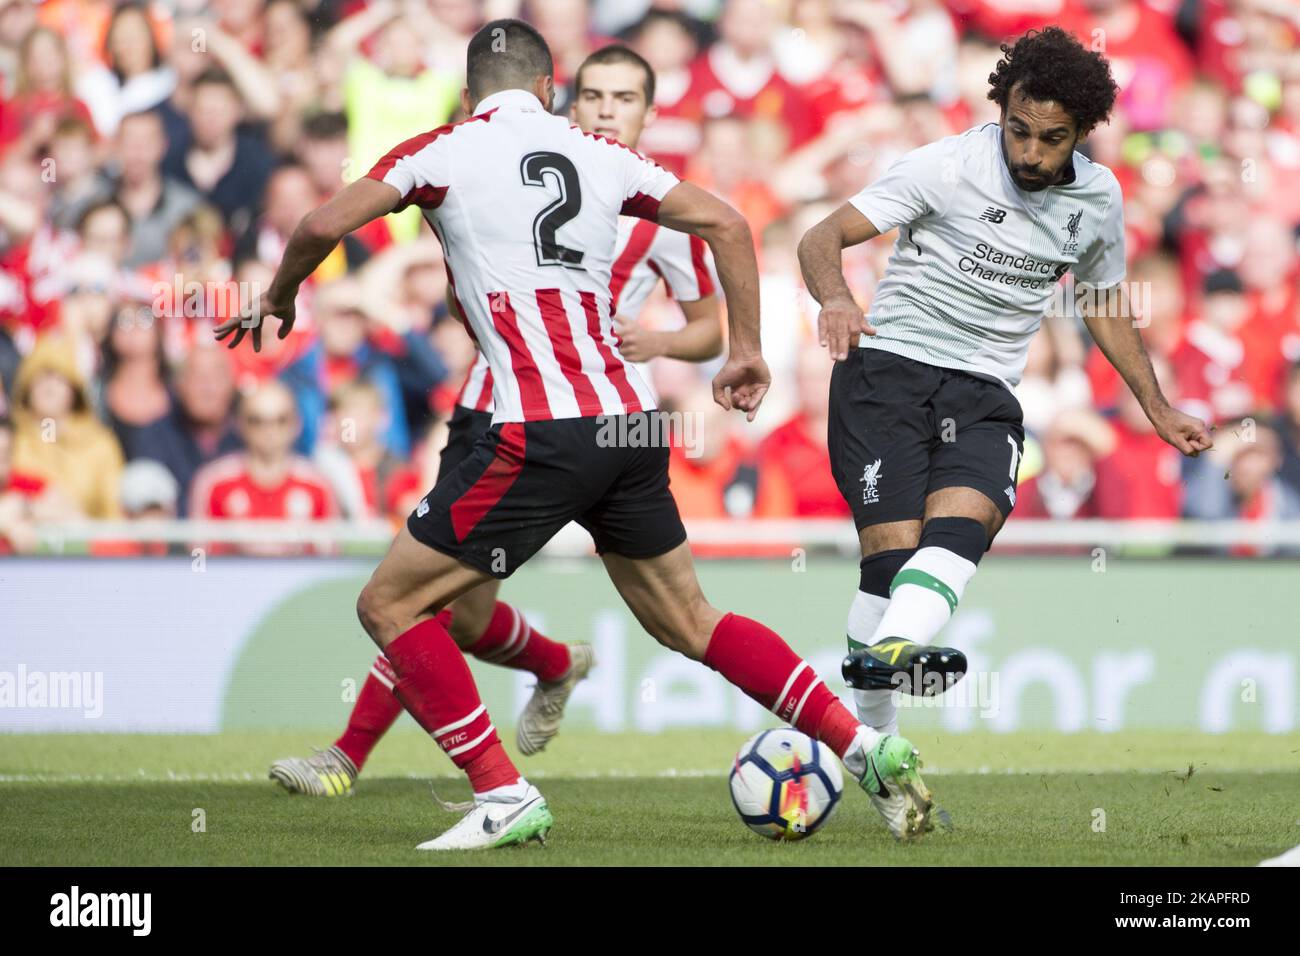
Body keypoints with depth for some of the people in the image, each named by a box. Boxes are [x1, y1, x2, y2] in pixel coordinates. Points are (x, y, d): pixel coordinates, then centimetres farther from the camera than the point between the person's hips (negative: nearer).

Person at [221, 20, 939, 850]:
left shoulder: (443, 150, 4)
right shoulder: (599, 155, 17)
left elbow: (323, 228, -3)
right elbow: (727, 223, 14)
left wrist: (278, 300, 16)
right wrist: (749, 351, 21)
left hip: (543, 433, -6)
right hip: (632, 419, 6)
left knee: (390, 604, 5)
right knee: (691, 622, 21)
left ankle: (504, 798, -2)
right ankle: (867, 748, 14)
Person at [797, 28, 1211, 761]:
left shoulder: (1098, 199, 6)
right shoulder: (947, 166, -9)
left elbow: (1105, 306, 25)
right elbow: (823, 238, -11)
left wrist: (1159, 410, 26)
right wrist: (836, 298, -33)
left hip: (984, 393, 3)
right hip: (888, 366, -3)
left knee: (963, 522, -27)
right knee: (893, 546, -17)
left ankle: (890, 648, -51)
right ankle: (874, 736, -9)